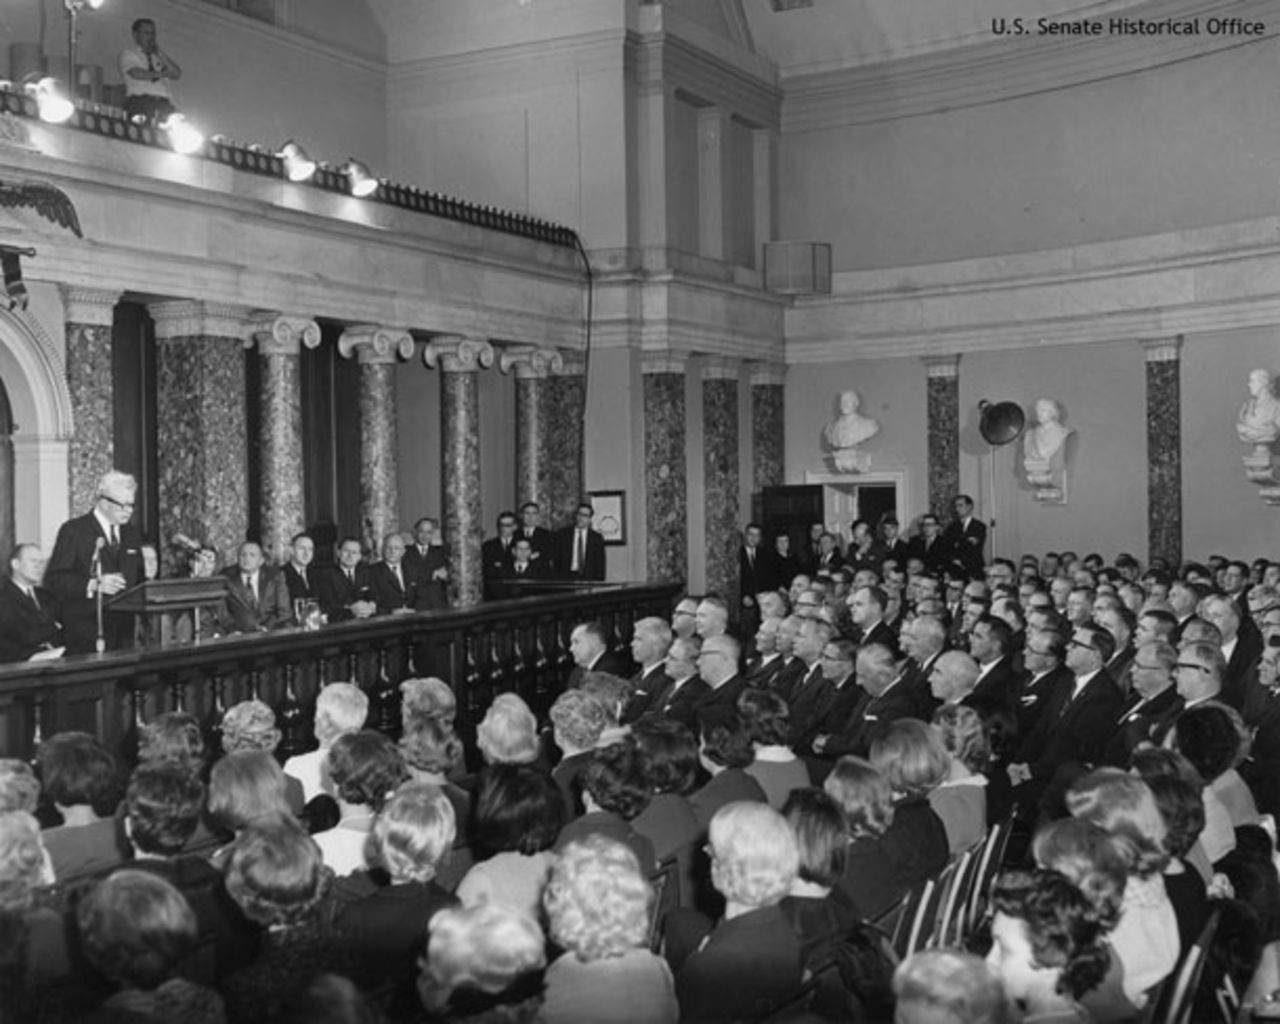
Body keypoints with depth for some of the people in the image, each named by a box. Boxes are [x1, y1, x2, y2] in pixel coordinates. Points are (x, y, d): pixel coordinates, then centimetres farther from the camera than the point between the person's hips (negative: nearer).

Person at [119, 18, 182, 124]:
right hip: (139, 101, -3)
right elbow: (136, 73, -3)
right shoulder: (127, 54, 18)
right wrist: (161, 74, 2)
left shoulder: (161, 58, 29)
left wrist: (159, 52, 7)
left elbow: (177, 74, 10)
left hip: (163, 103, 3)